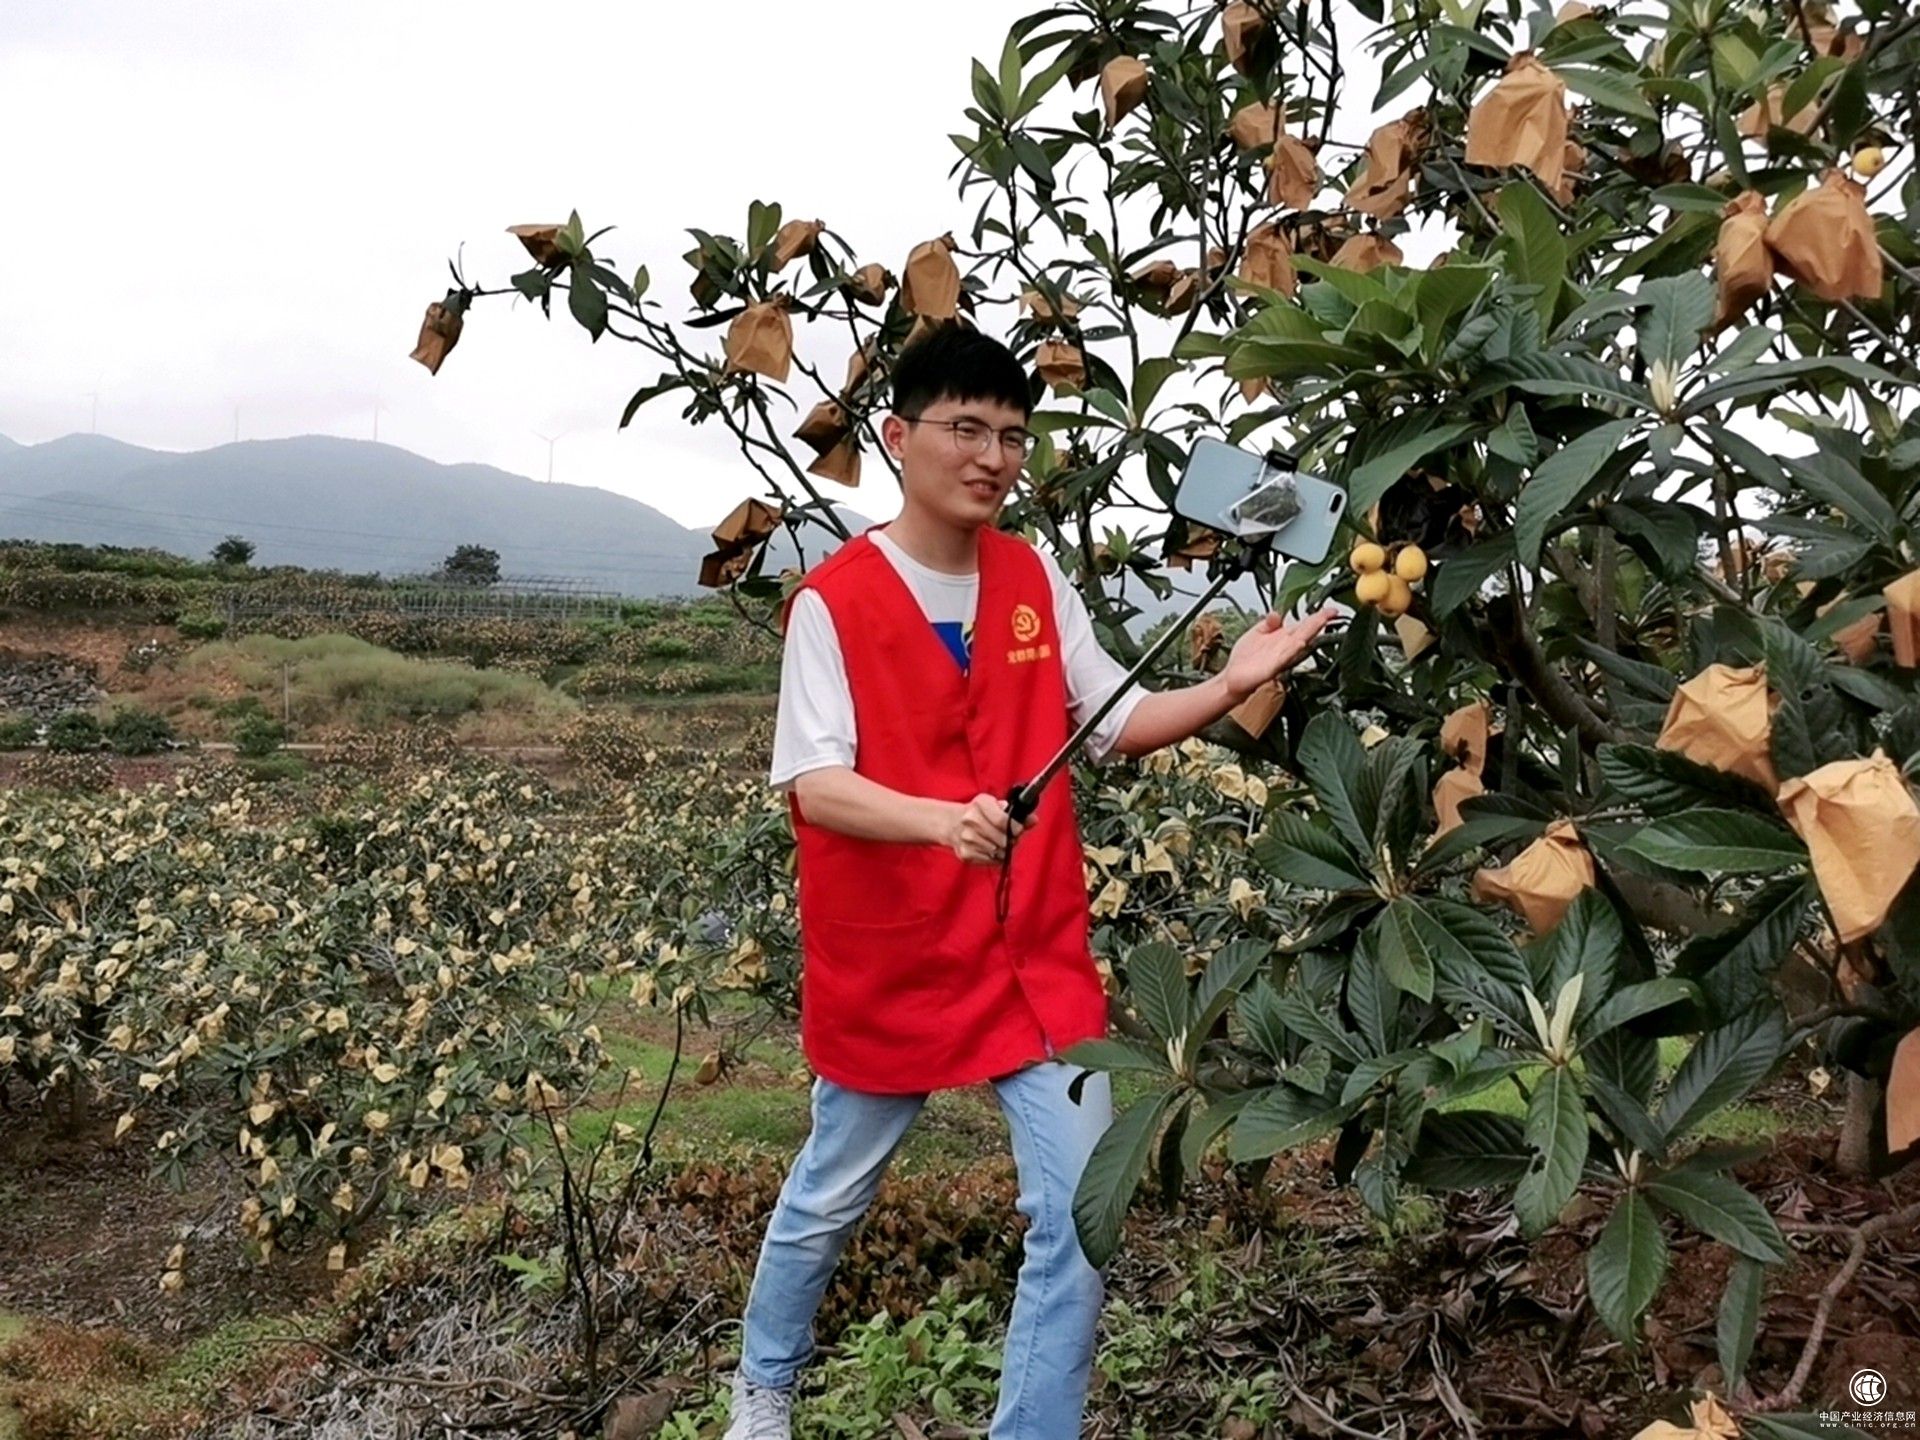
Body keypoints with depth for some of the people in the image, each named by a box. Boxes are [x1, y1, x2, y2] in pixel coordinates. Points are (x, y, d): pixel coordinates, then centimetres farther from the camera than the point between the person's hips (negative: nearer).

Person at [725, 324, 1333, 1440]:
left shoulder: (1036, 578, 2)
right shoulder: (834, 600, -13)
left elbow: (1118, 721, 2)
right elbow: (814, 783, -20)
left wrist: (1229, 690, -15)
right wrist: (942, 820, -38)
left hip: (1037, 955, 4)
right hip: (888, 963, -3)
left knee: (1082, 1213, 0)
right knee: (832, 1199, 17)